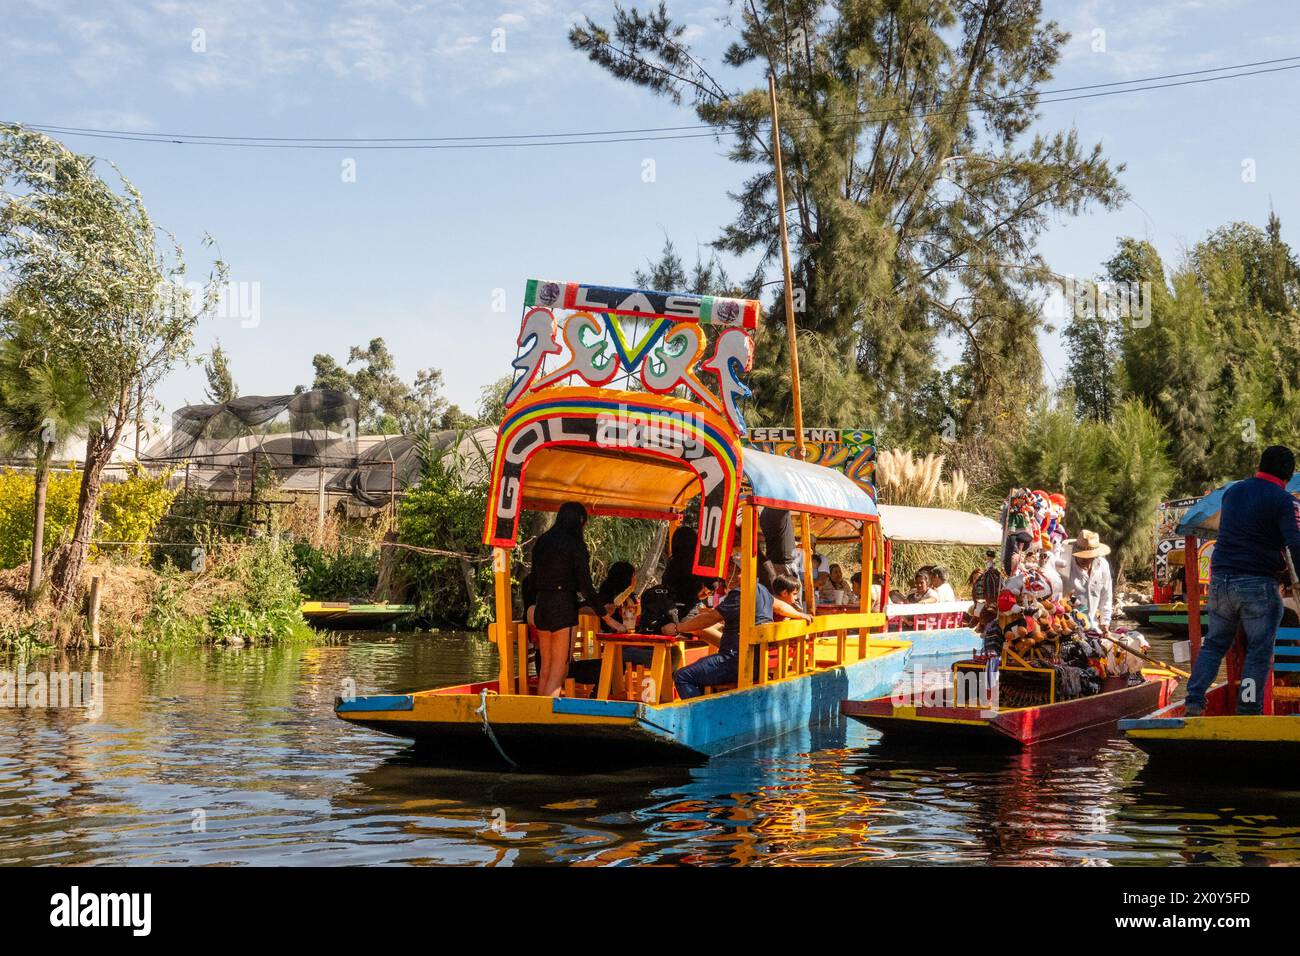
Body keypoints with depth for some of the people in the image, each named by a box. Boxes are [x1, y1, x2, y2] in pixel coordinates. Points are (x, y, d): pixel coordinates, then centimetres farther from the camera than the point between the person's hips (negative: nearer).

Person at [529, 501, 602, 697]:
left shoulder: (542, 542, 11)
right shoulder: (575, 545, -8)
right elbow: (585, 585, -12)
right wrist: (604, 614, -6)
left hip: (541, 607, 7)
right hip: (563, 608, -7)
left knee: (545, 666, 14)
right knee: (559, 668, -5)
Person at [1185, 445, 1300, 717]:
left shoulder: (1232, 491, 12)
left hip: (1221, 579, 5)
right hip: (1258, 584, -5)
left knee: (1213, 644, 14)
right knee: (1259, 651, 5)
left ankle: (1194, 704, 6)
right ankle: (1247, 712, 4)